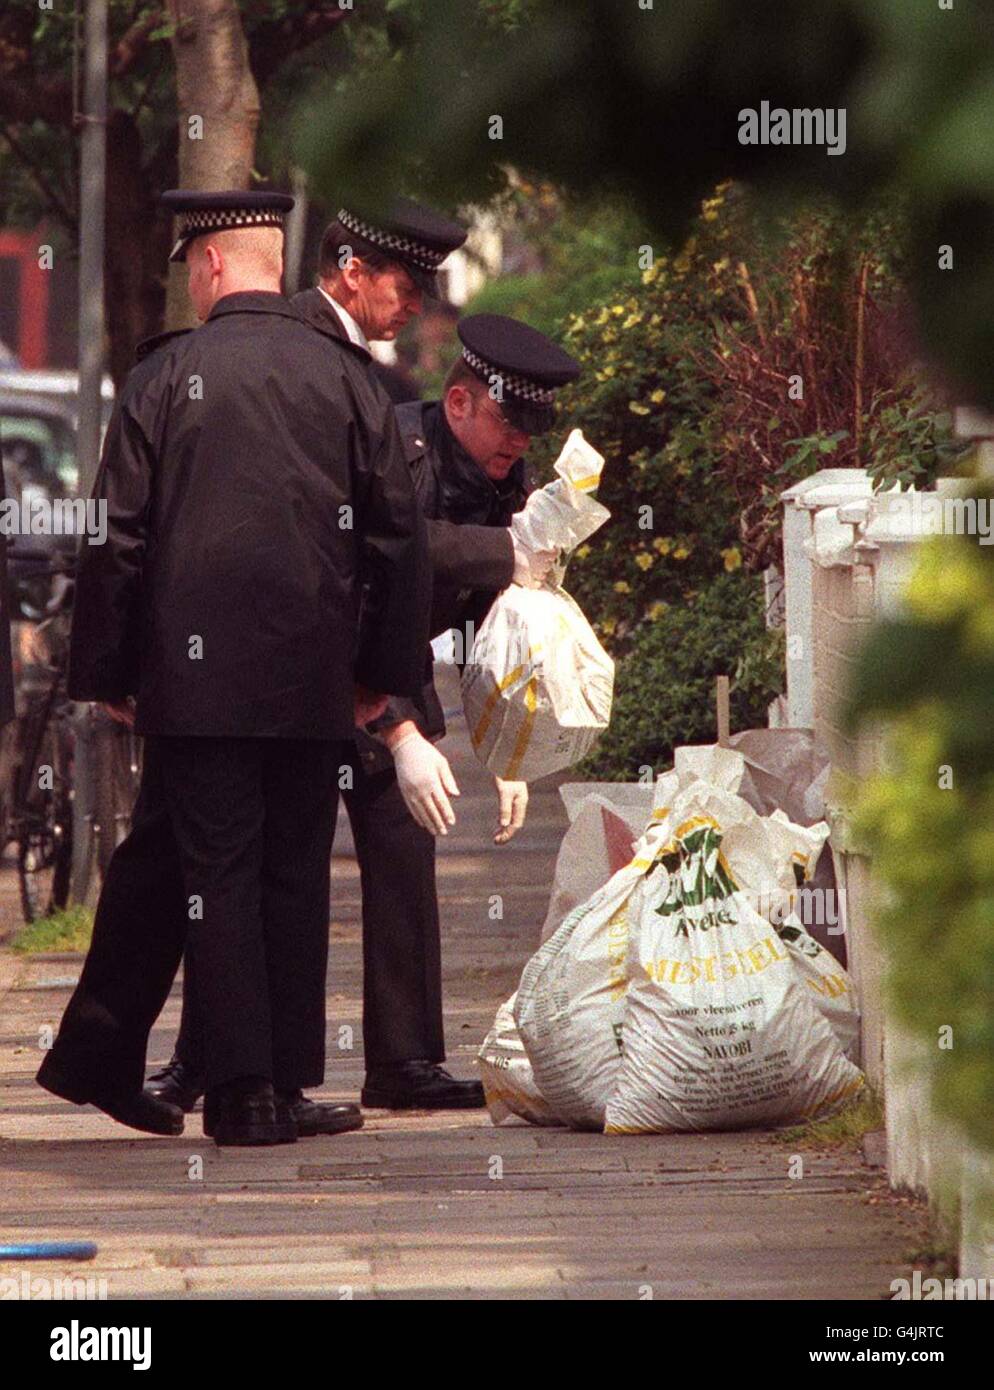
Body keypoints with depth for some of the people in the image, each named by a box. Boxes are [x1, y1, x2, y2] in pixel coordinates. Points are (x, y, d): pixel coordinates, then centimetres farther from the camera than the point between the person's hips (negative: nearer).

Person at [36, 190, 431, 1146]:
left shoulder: (165, 378, -4)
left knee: (215, 871, 1)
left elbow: (117, 538, -4)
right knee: (295, 873, 8)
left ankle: (242, 1094, -2)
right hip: (314, 681, 2)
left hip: (194, 674, -2)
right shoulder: (345, 378, 3)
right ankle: (286, 1086, 11)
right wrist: (383, 671, 14)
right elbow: (398, 535, 6)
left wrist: (106, 672, 4)